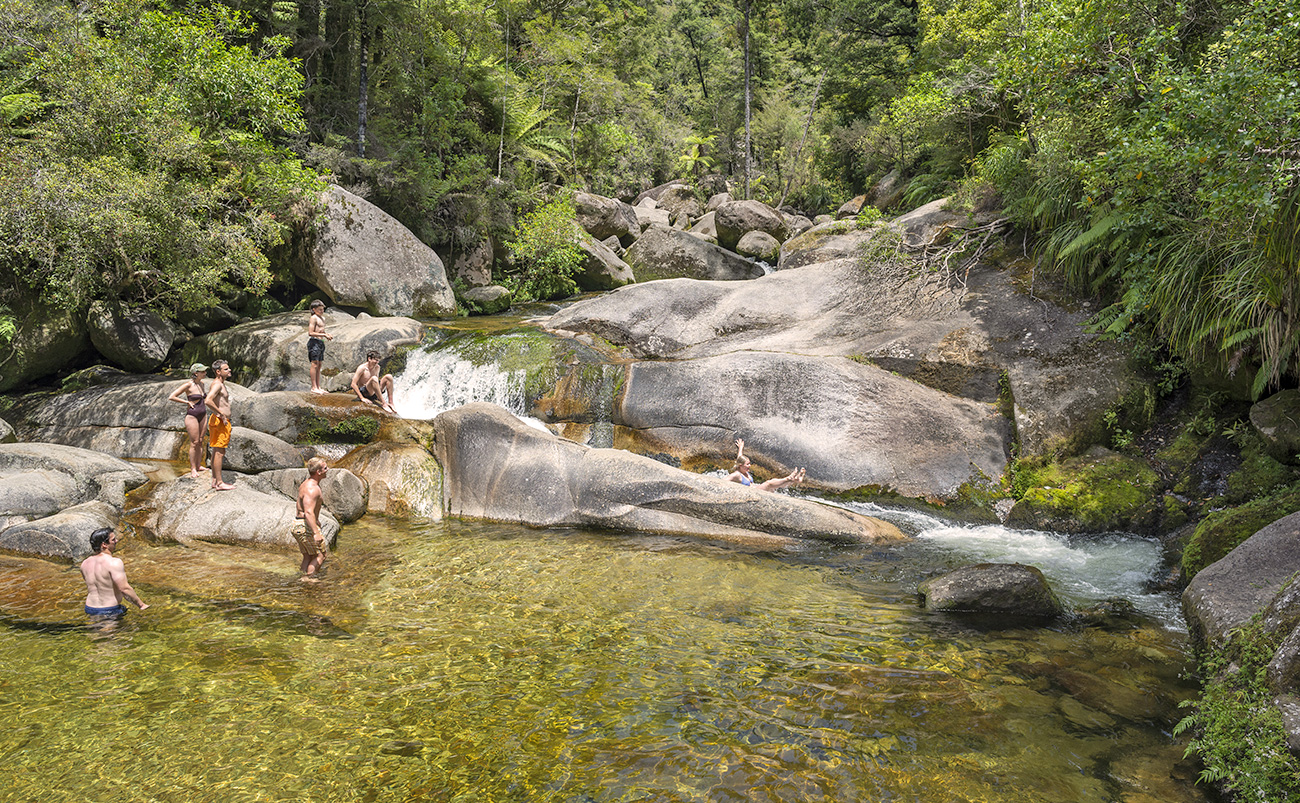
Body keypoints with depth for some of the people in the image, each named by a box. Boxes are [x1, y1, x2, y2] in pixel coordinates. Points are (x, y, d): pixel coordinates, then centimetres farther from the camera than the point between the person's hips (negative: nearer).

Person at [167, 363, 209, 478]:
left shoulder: (201, 383, 7)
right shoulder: (188, 384, -15)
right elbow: (171, 397, -16)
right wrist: (187, 402, -13)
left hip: (203, 415, 7)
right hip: (192, 416, -7)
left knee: (200, 441, 10)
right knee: (194, 443, -3)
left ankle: (199, 465, 17)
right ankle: (193, 469, 4)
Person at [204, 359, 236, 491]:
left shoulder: (221, 384, 17)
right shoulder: (217, 384, -15)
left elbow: (208, 399, 31)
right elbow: (208, 401, -30)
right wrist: (222, 414, -22)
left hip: (223, 421, 10)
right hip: (219, 421, -10)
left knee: (217, 452, 14)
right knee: (219, 452, -8)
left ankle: (215, 480, 20)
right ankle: (219, 482, -6)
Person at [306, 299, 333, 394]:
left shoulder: (322, 318, 19)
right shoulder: (313, 318, -9)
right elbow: (310, 333, -16)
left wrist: (326, 334, 11)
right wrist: (324, 335, -16)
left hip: (321, 342, 9)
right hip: (314, 341, -9)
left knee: (319, 365, 9)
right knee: (315, 364, -10)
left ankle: (318, 387, 13)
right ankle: (314, 387, -11)